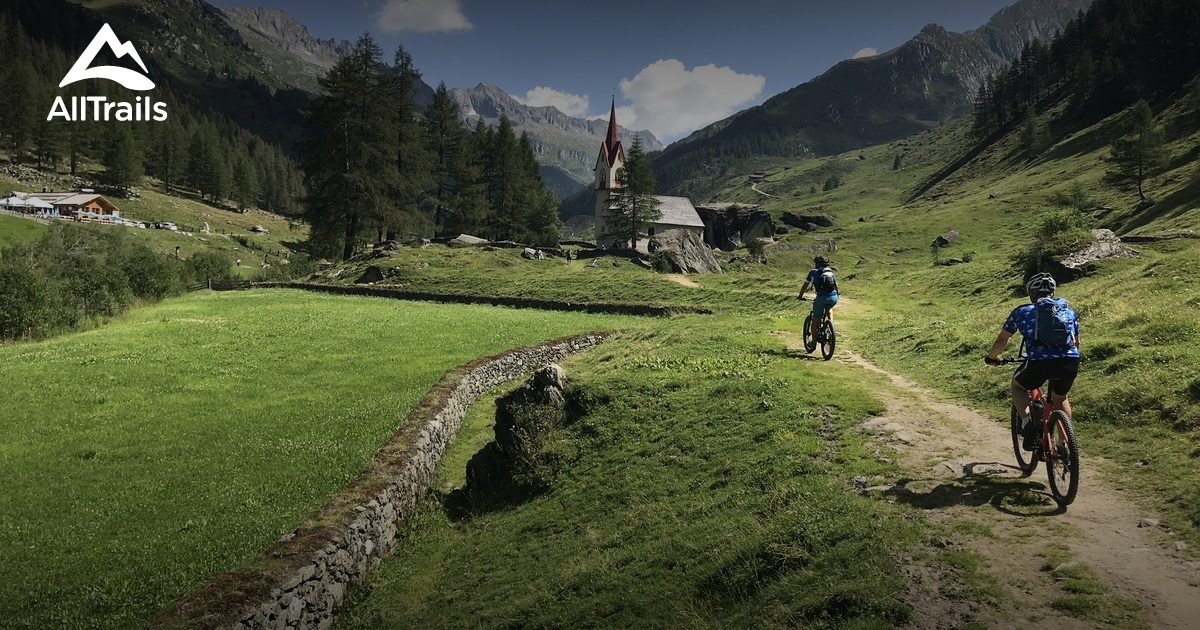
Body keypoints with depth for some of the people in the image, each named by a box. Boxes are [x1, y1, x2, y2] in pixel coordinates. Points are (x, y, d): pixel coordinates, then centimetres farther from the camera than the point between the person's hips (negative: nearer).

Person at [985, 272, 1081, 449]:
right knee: (1060, 398, 32)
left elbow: (1002, 340, 23)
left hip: (1038, 362, -3)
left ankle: (1027, 422, 5)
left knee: (1017, 385, 28)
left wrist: (991, 357, 41)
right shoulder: (1069, 311, 26)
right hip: (1070, 361, 3)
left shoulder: (1022, 311, 18)